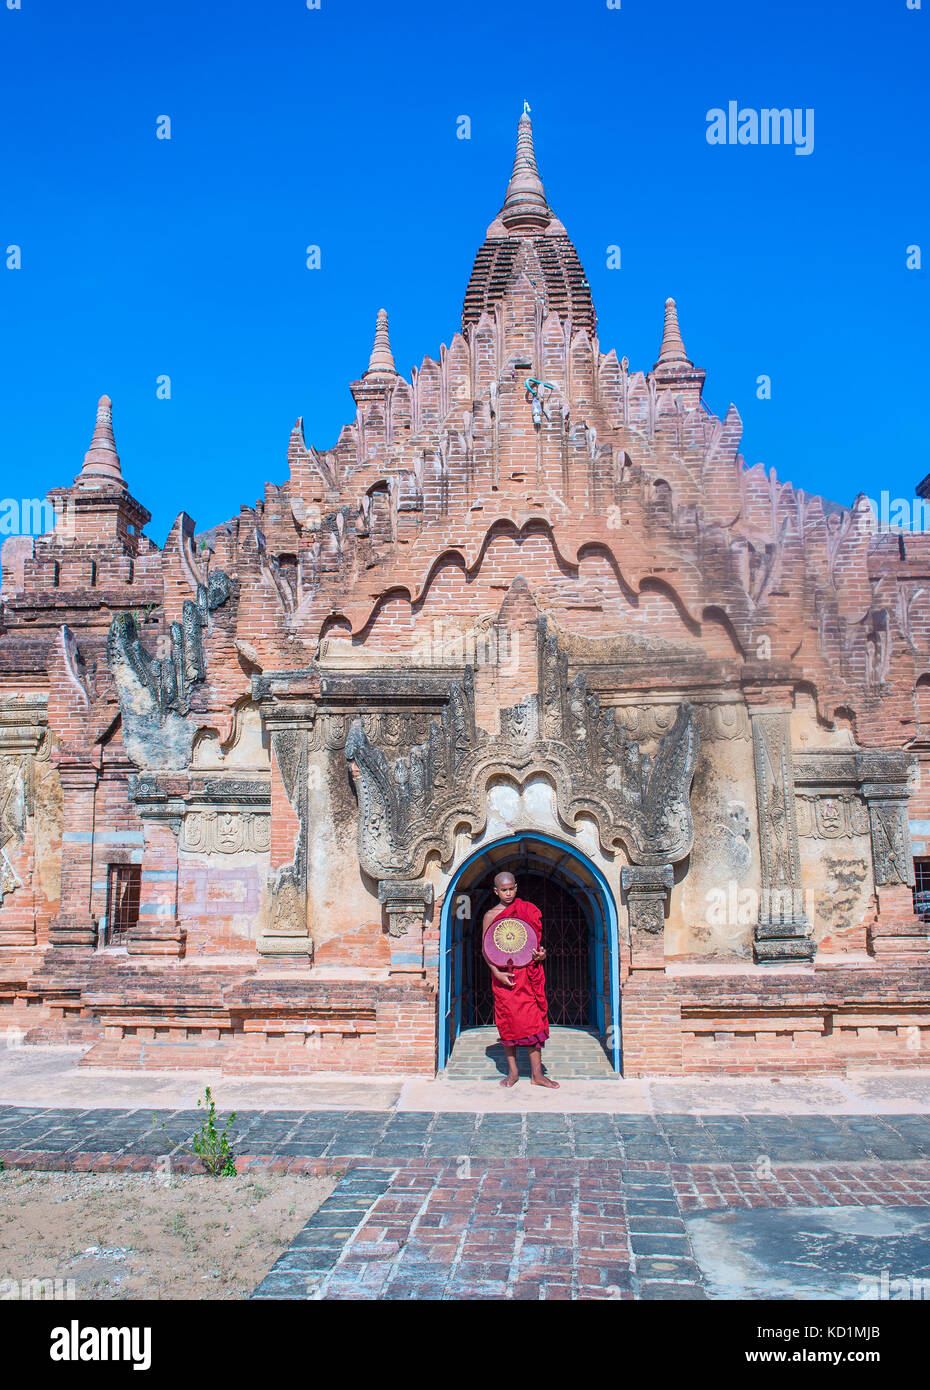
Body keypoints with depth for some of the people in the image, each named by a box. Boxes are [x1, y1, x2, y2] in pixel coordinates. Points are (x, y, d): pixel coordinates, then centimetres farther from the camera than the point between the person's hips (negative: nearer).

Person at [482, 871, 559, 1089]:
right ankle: (512, 1071, 13)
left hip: (528, 971, 1)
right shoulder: (491, 915, 4)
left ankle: (536, 1073, 3)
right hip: (504, 974, -1)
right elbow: (485, 949, 2)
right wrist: (496, 972, -12)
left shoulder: (528, 910, 9)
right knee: (508, 1019, 2)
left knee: (533, 1018, -2)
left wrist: (540, 954, -5)